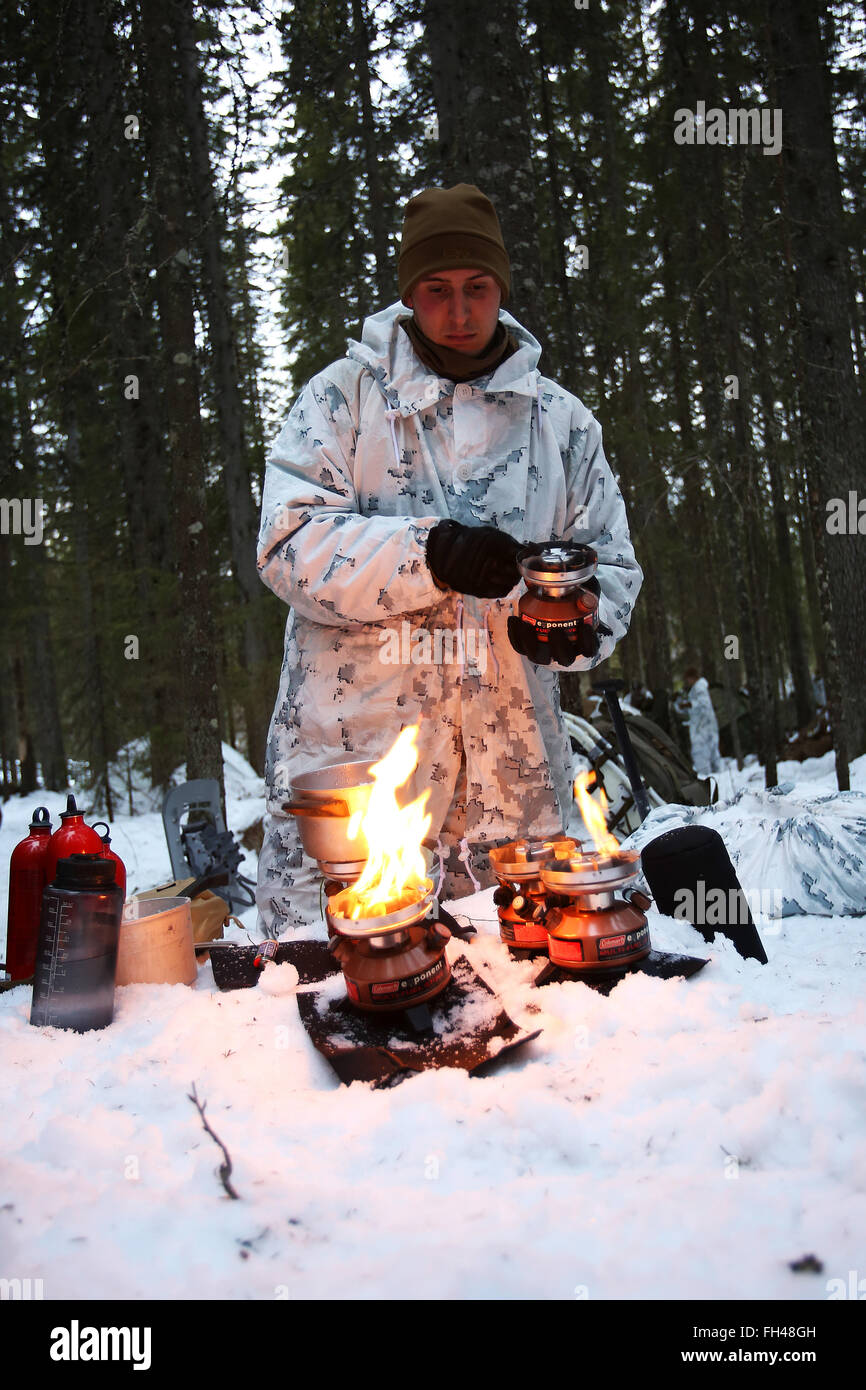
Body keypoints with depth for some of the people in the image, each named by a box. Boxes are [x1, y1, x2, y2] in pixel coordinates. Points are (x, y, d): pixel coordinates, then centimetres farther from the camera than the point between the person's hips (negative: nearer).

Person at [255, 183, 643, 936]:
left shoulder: (561, 420, 14)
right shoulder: (346, 394, 5)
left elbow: (612, 565, 14)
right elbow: (291, 543, -6)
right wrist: (429, 554, -21)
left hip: (511, 769, 3)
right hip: (351, 748, -2)